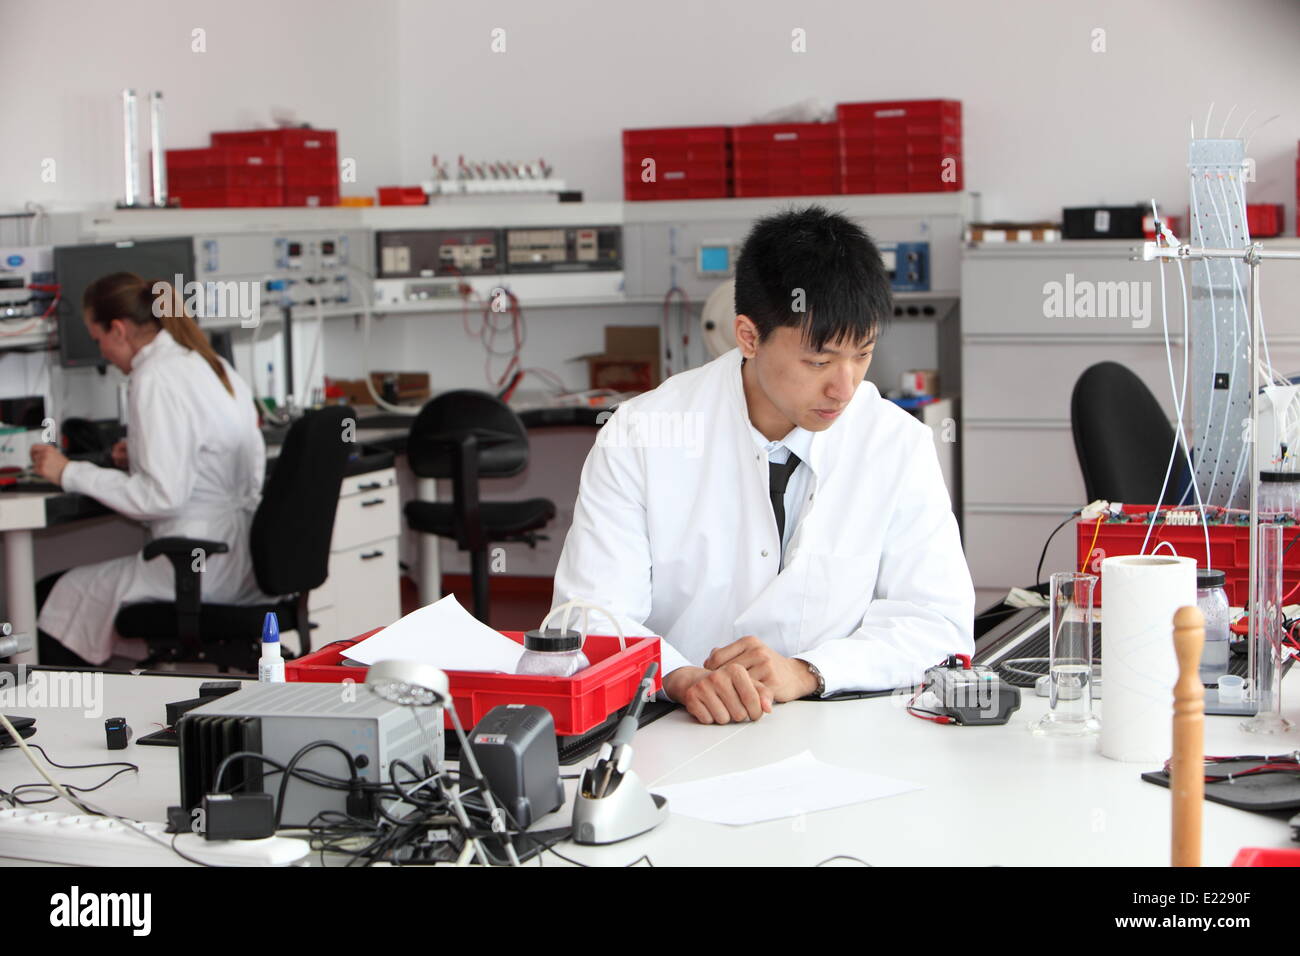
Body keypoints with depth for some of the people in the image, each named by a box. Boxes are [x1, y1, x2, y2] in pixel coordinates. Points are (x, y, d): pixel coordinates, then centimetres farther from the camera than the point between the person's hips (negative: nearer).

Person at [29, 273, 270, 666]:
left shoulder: (157, 379, -15)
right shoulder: (214, 366, 12)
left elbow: (161, 496, -20)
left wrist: (71, 474, -11)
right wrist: (140, 456, 16)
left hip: (202, 567, -10)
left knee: (53, 600, 6)